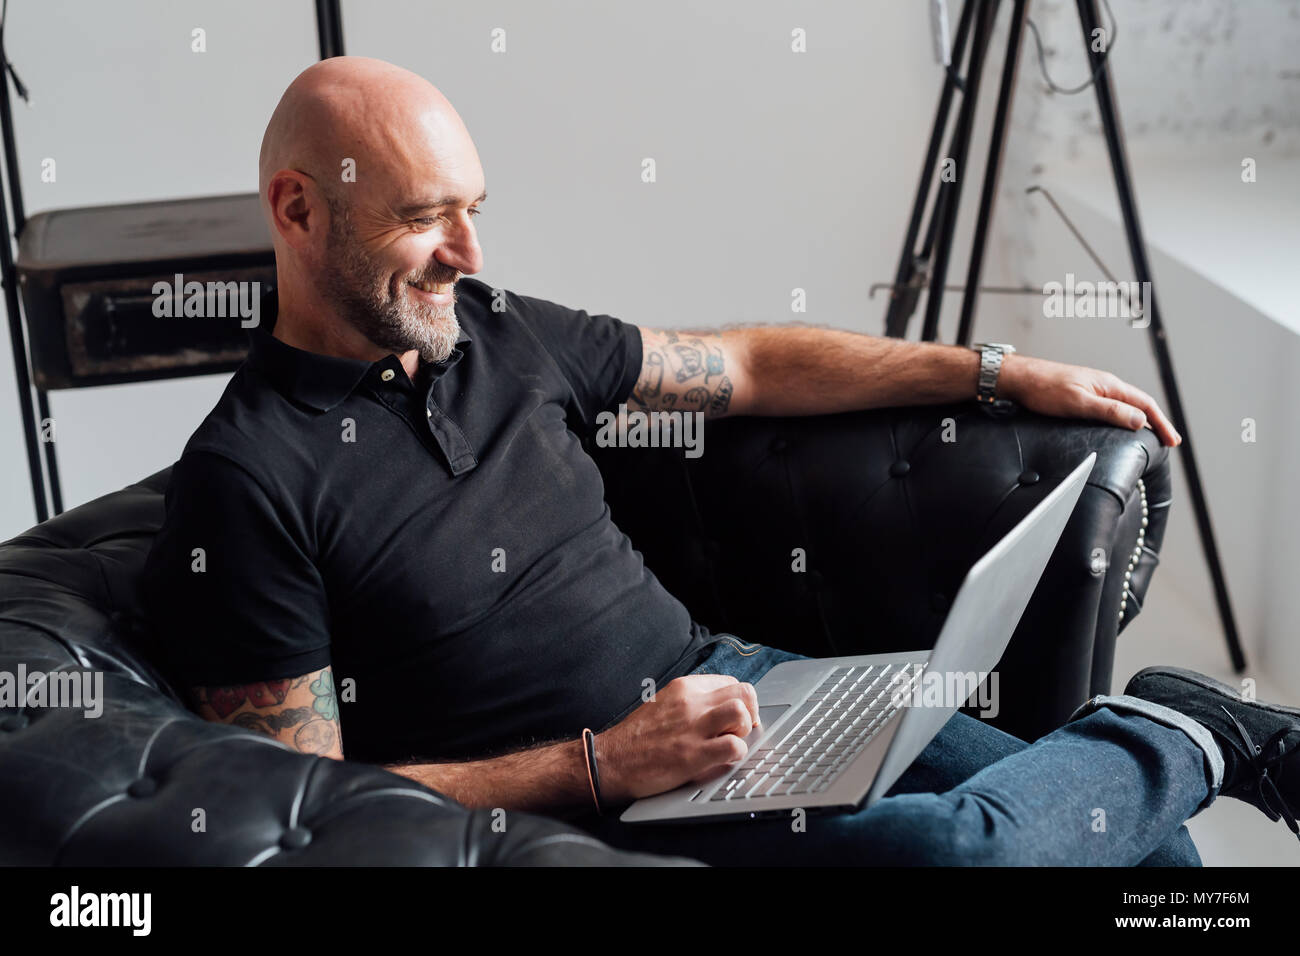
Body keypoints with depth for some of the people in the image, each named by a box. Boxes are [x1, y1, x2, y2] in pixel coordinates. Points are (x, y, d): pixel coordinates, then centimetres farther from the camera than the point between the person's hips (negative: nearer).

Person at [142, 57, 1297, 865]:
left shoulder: (499, 332, 8)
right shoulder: (248, 483, -12)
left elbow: (744, 364, 18)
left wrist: (1002, 371, 17)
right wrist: (601, 766, -20)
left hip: (726, 679, 6)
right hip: (599, 807, -6)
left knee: (1144, 846, -9)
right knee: (963, 847, -28)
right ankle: (1186, 736, -4)